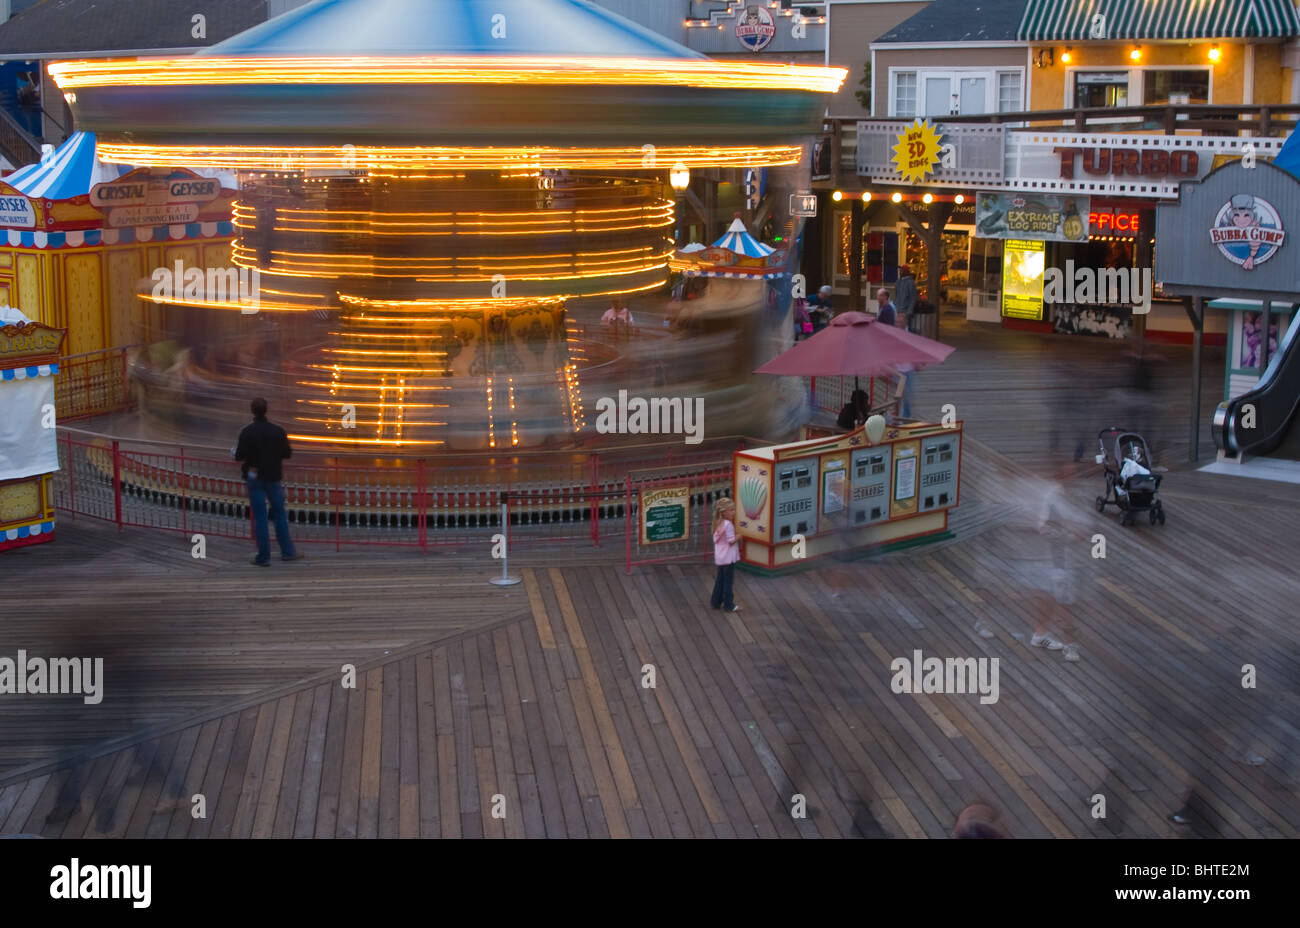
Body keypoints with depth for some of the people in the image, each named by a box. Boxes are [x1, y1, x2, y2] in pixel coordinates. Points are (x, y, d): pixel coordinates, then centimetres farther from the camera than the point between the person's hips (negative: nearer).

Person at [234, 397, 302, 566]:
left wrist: (235, 451, 10)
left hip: (255, 478, -2)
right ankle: (287, 551, 17)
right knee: (280, 514, 13)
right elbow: (287, 454, -1)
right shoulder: (278, 431, -6)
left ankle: (263, 556, 5)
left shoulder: (247, 432, -11)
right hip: (273, 477, 2)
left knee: (259, 517, 2)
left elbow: (239, 457, -13)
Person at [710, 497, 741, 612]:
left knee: (720, 579, 17)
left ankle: (716, 601, 23)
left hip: (719, 558, 8)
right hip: (728, 557, -8)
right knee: (728, 581, 0)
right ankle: (728, 605, 6)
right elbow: (731, 541, -21)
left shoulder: (718, 524, 7)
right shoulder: (728, 525, -20)